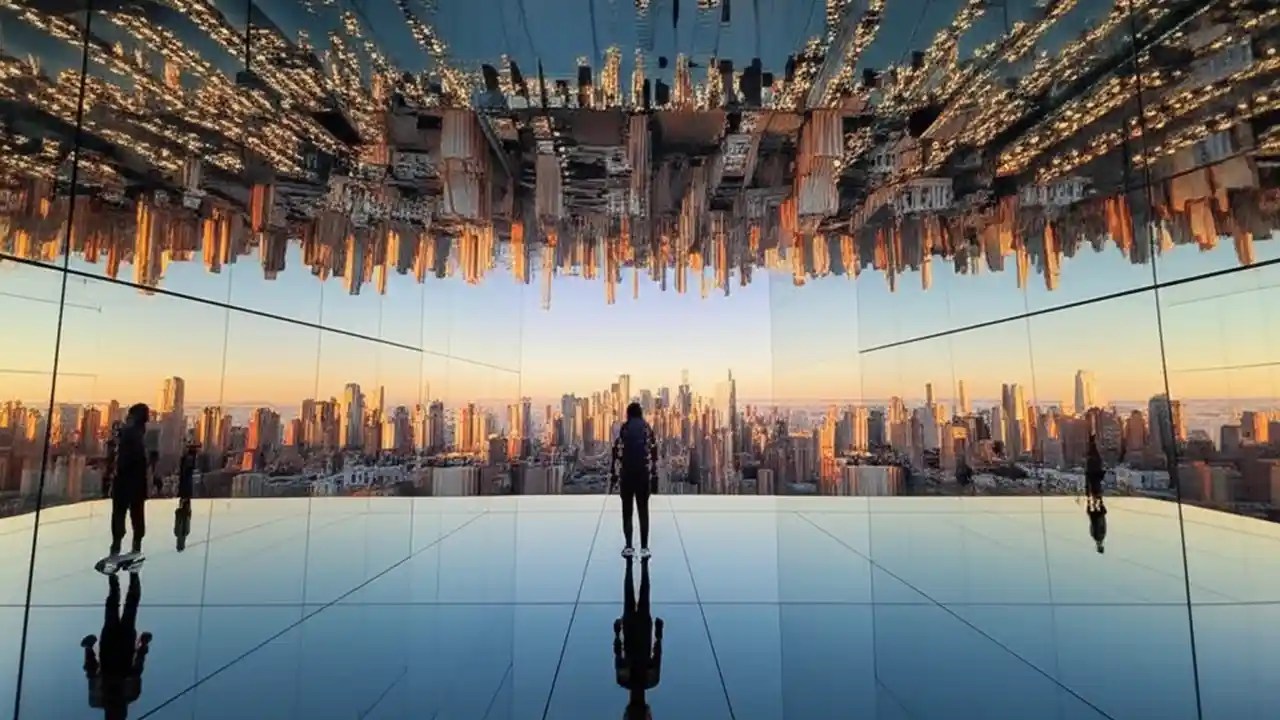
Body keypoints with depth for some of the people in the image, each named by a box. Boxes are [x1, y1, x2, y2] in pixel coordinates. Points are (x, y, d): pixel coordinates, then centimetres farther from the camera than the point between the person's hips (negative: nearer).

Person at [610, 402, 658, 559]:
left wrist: (613, 476, 1)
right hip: (644, 475, 1)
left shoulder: (622, 429, 1)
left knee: (627, 511, 9)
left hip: (627, 474, -1)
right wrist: (655, 477, 7)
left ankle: (629, 547, 7)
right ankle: (644, 548, 7)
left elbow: (616, 454, -4)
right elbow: (654, 455, 2)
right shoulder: (648, 429, 5)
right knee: (643, 511, 8)